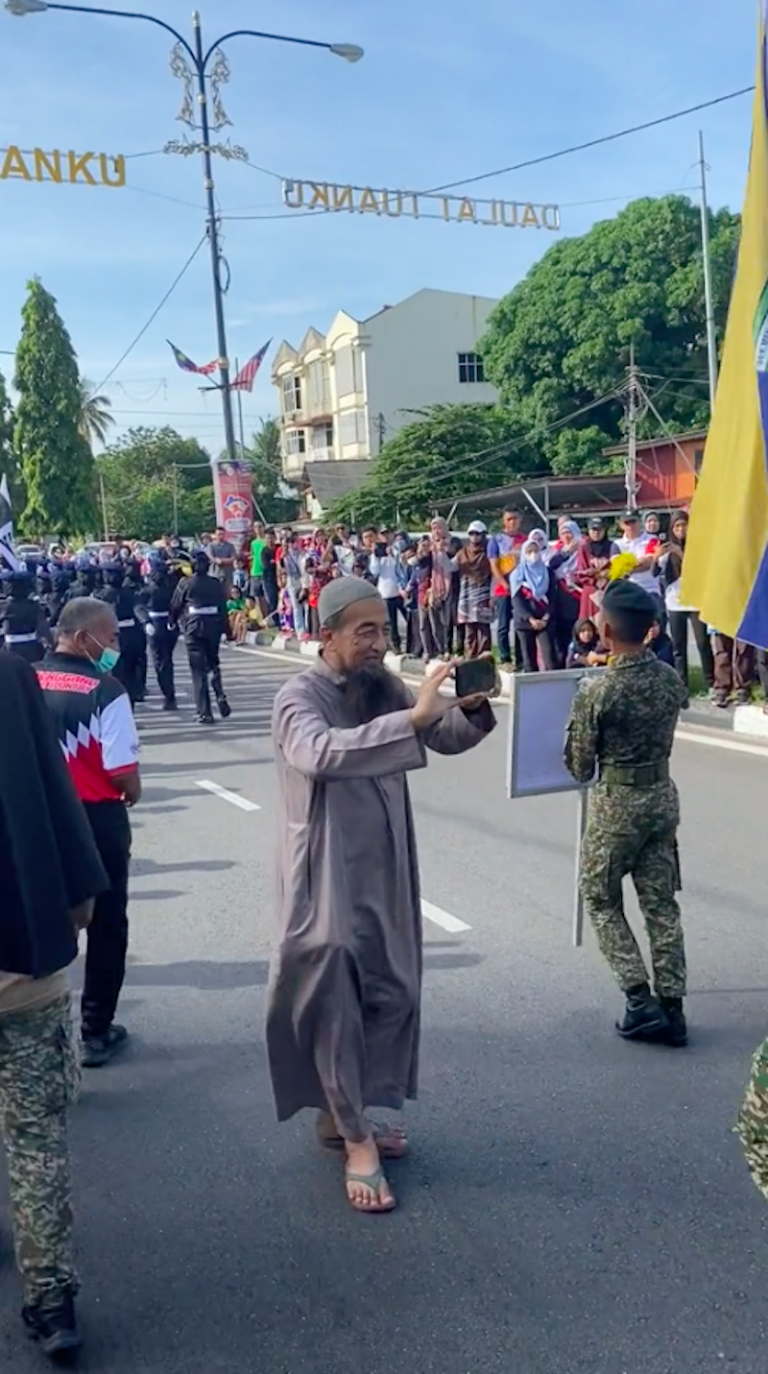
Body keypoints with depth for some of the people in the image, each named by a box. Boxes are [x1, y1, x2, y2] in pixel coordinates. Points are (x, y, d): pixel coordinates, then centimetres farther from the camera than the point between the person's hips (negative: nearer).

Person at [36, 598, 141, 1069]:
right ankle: (96, 1032, 20)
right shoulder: (105, 690, -18)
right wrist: (133, 794, 1)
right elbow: (122, 770, -20)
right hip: (96, 818, -5)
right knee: (106, 926, 12)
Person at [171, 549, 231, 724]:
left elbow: (176, 606, 4)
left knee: (198, 669, 1)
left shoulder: (185, 583, -3)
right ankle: (220, 697, -3)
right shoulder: (216, 583, 3)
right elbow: (223, 606, 7)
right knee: (213, 663, 21)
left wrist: (173, 621, 21)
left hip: (193, 626, -2)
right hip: (213, 626, 3)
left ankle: (204, 713, -1)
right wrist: (226, 629, 16)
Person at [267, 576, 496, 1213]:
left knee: (389, 996, 15)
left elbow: (448, 738, 5)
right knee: (335, 1006, -1)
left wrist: (470, 708, -18)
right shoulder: (299, 698, -15)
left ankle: (341, 1115, 33)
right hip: (327, 878, -7)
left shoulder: (384, 687, 4)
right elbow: (322, 753, -35)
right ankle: (357, 1143, 10)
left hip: (384, 872, 7)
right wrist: (414, 717, -42)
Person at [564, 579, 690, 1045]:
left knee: (602, 900, 12)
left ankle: (640, 999, 6)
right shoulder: (671, 679, -3)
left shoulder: (597, 691, -19)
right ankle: (672, 1008, 16)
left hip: (616, 803, -5)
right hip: (663, 795, 5)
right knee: (662, 904, 12)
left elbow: (581, 767, -11)